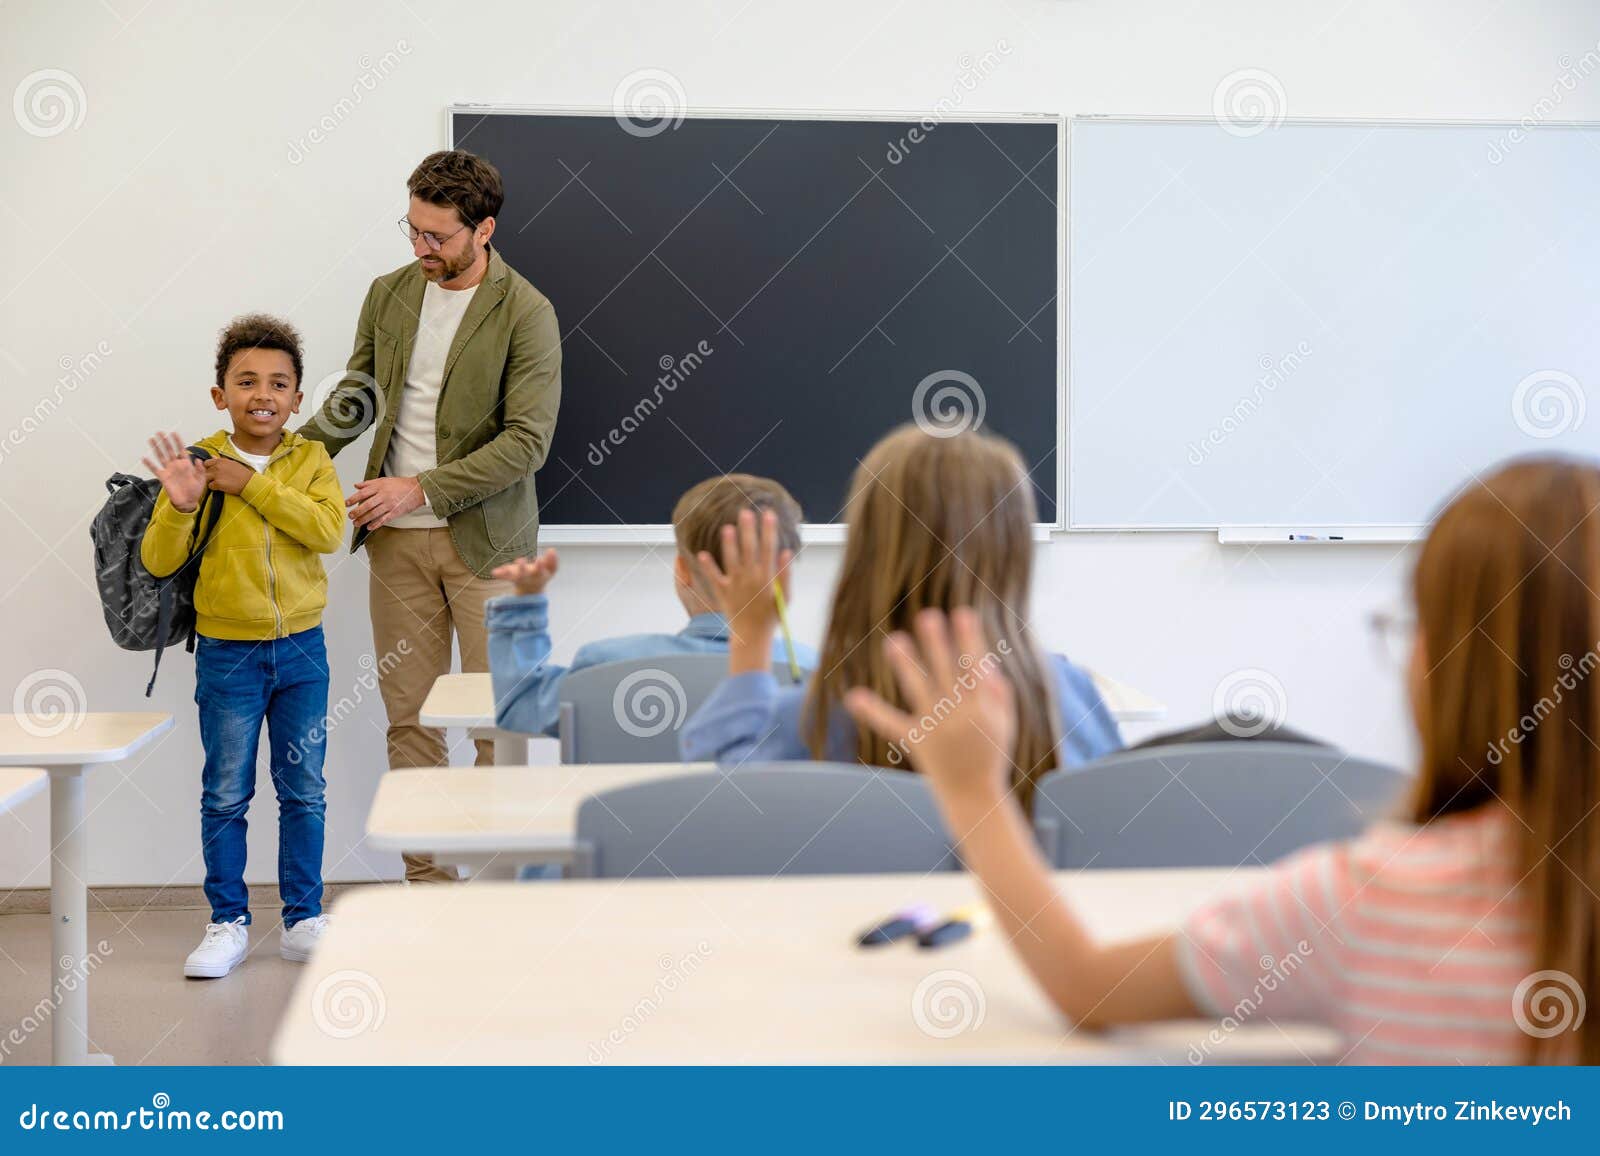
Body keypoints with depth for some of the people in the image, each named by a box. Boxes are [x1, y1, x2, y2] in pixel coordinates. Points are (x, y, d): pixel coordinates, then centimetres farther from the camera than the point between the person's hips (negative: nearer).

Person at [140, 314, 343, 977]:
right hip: (226, 654, -1)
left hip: (301, 649, 1)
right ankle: (228, 923, 17)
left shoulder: (310, 460, -1)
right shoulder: (198, 462, -5)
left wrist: (253, 484, -21)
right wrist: (179, 506, -25)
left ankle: (303, 920, 20)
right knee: (225, 795, 6)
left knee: (304, 792, 9)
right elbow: (157, 561, -7)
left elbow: (329, 529, -19)